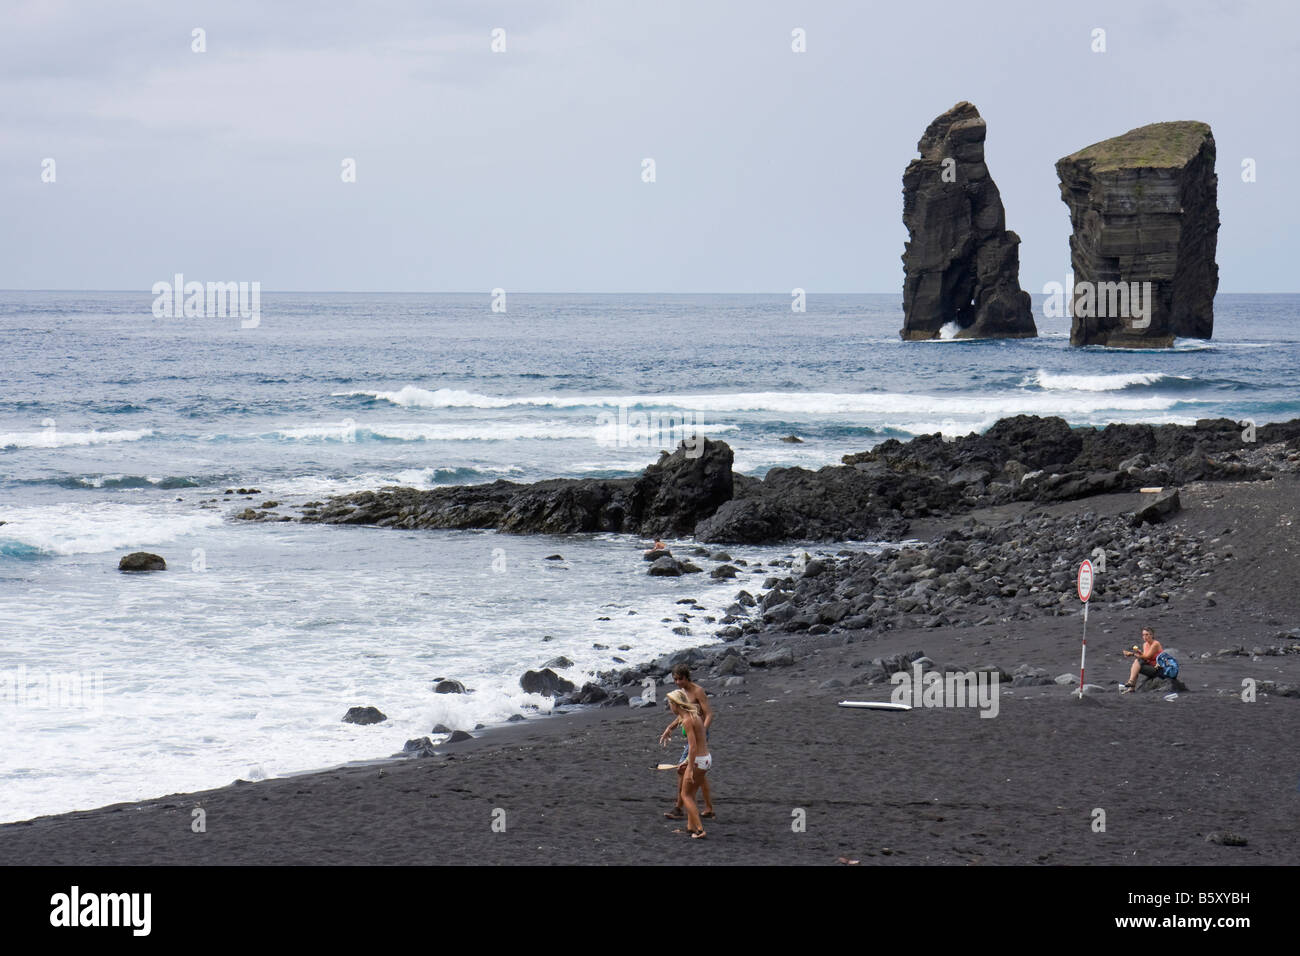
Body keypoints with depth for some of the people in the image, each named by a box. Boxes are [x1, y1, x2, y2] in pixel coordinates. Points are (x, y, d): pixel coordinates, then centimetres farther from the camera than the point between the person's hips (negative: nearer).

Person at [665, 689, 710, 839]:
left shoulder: (687, 721, -18)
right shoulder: (694, 716, 10)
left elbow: (693, 746, -24)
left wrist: (690, 769, -24)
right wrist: (688, 761, 25)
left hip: (698, 760, -9)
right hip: (706, 758, 9)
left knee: (686, 795, 2)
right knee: (690, 793, 22)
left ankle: (700, 830, -5)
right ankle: (691, 826, 29)